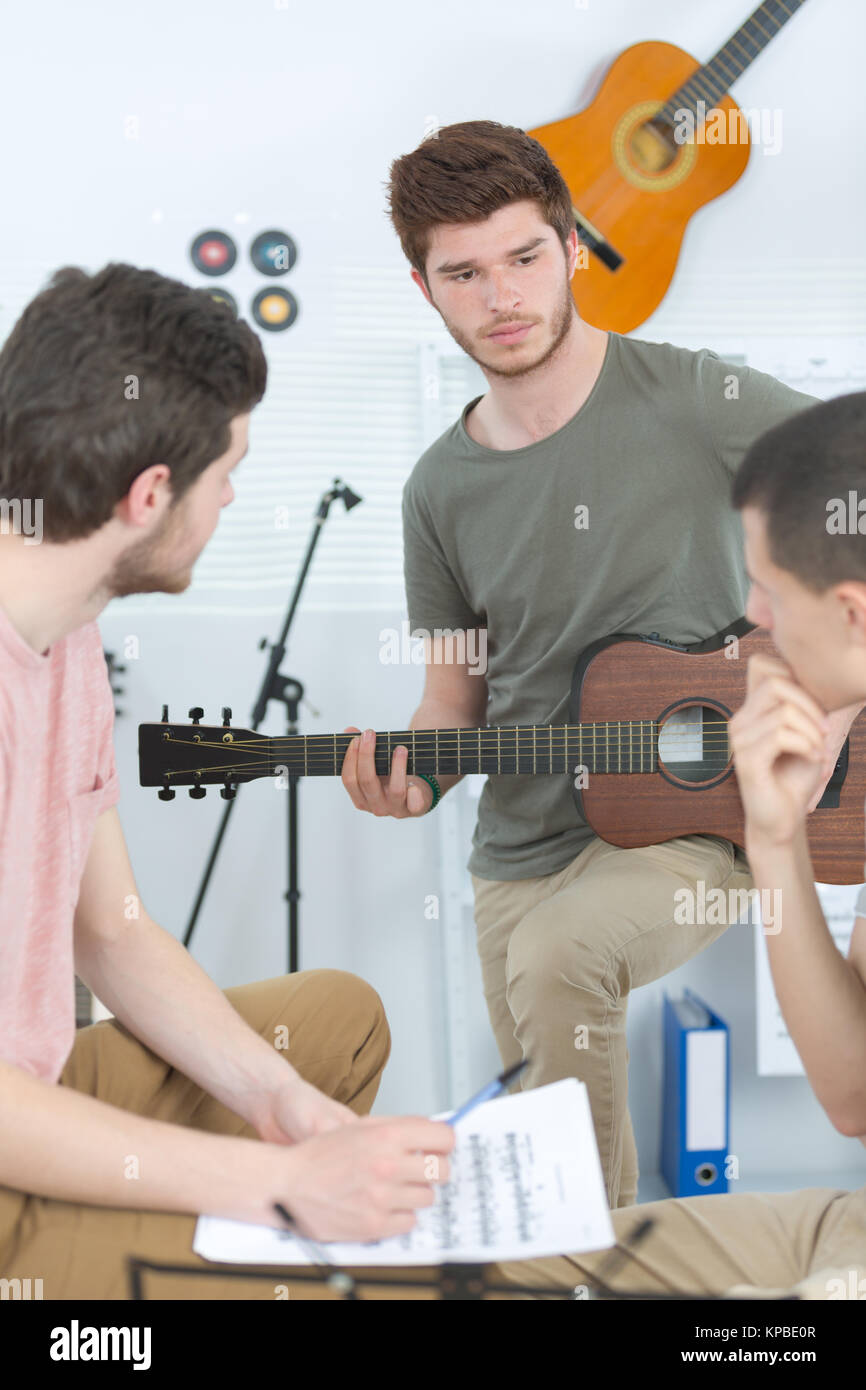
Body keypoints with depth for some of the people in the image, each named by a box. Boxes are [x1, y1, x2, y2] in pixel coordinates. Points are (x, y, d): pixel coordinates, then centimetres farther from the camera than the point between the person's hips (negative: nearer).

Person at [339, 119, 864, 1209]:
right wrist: (414, 780, -11)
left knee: (556, 954, -33)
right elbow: (455, 698, 10)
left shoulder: (698, 404, -9)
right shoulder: (442, 489, 4)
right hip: (524, 851, 5)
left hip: (702, 817, -4)